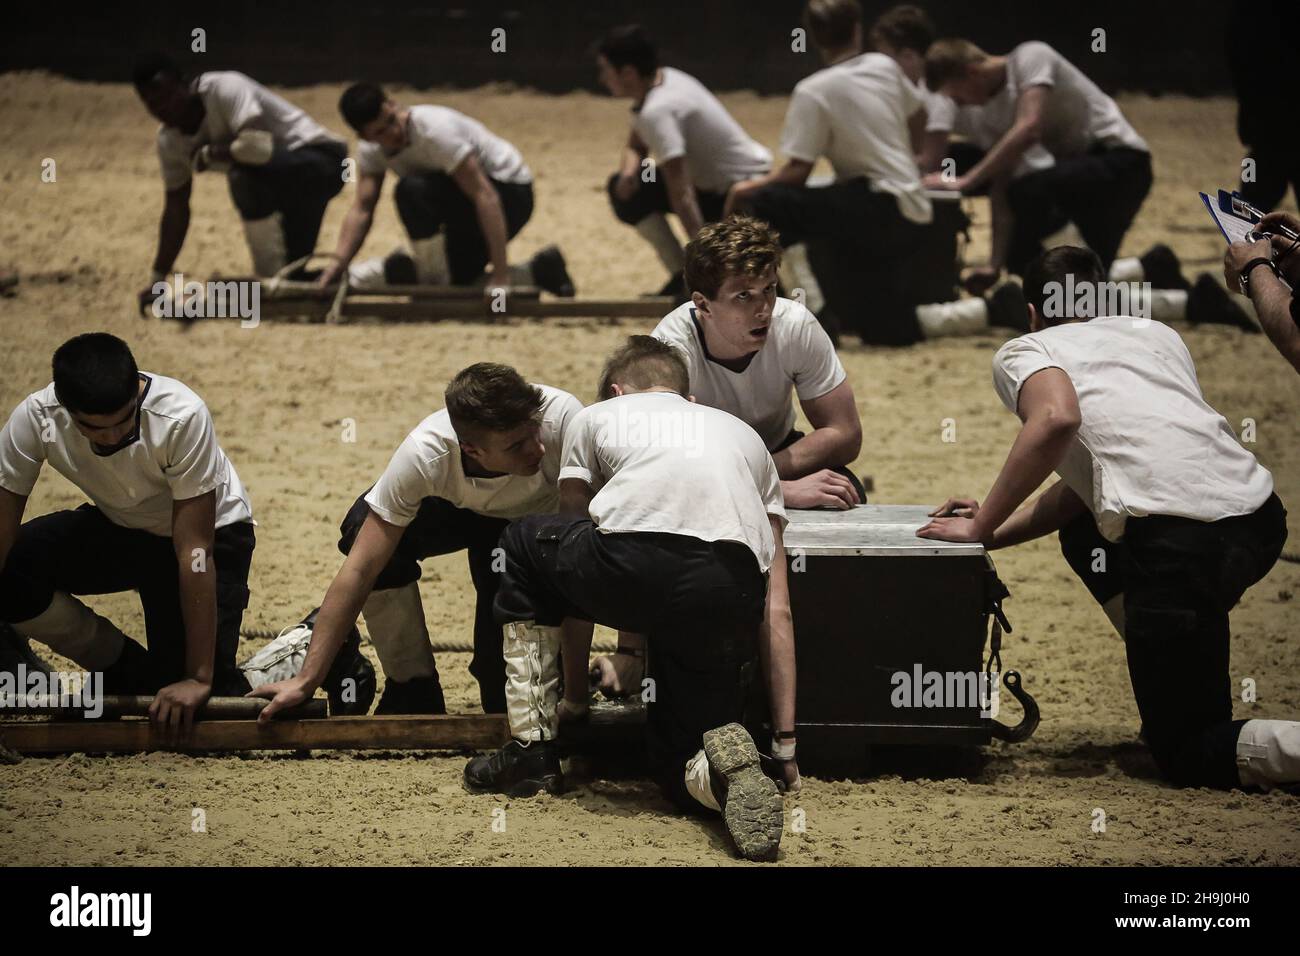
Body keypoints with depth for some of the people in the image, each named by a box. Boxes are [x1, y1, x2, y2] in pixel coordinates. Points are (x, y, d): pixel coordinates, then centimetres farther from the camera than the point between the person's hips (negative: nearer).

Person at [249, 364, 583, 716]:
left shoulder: (560, 418, -41)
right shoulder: (424, 455, -37)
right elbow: (360, 568, -33)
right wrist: (307, 681, -37)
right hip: (459, 508, 1)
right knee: (363, 528, -28)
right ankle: (413, 687, -11)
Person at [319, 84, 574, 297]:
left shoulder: (434, 129, -30)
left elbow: (485, 196, -32)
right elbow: (362, 209, -6)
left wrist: (500, 275, -36)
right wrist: (338, 264, -22)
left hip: (510, 193, -9)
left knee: (412, 190, -31)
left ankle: (434, 278, -13)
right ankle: (541, 271, 13)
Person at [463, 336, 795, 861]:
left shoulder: (597, 416, 31)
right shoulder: (744, 433, 37)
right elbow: (777, 611, 29)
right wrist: (786, 740, 30)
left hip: (632, 569, -2)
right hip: (728, 594, 2)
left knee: (523, 543, 33)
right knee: (682, 767, 21)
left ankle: (533, 748, 27)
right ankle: (730, 765, -17)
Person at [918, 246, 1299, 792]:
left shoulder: (1024, 352, 14)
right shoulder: (1156, 333, 32)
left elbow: (1058, 418, -11)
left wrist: (981, 527, -2)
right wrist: (999, 530, 33)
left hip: (1181, 537, -7)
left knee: (1186, 756, 6)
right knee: (1085, 536, 35)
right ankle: (1183, 700, 25)